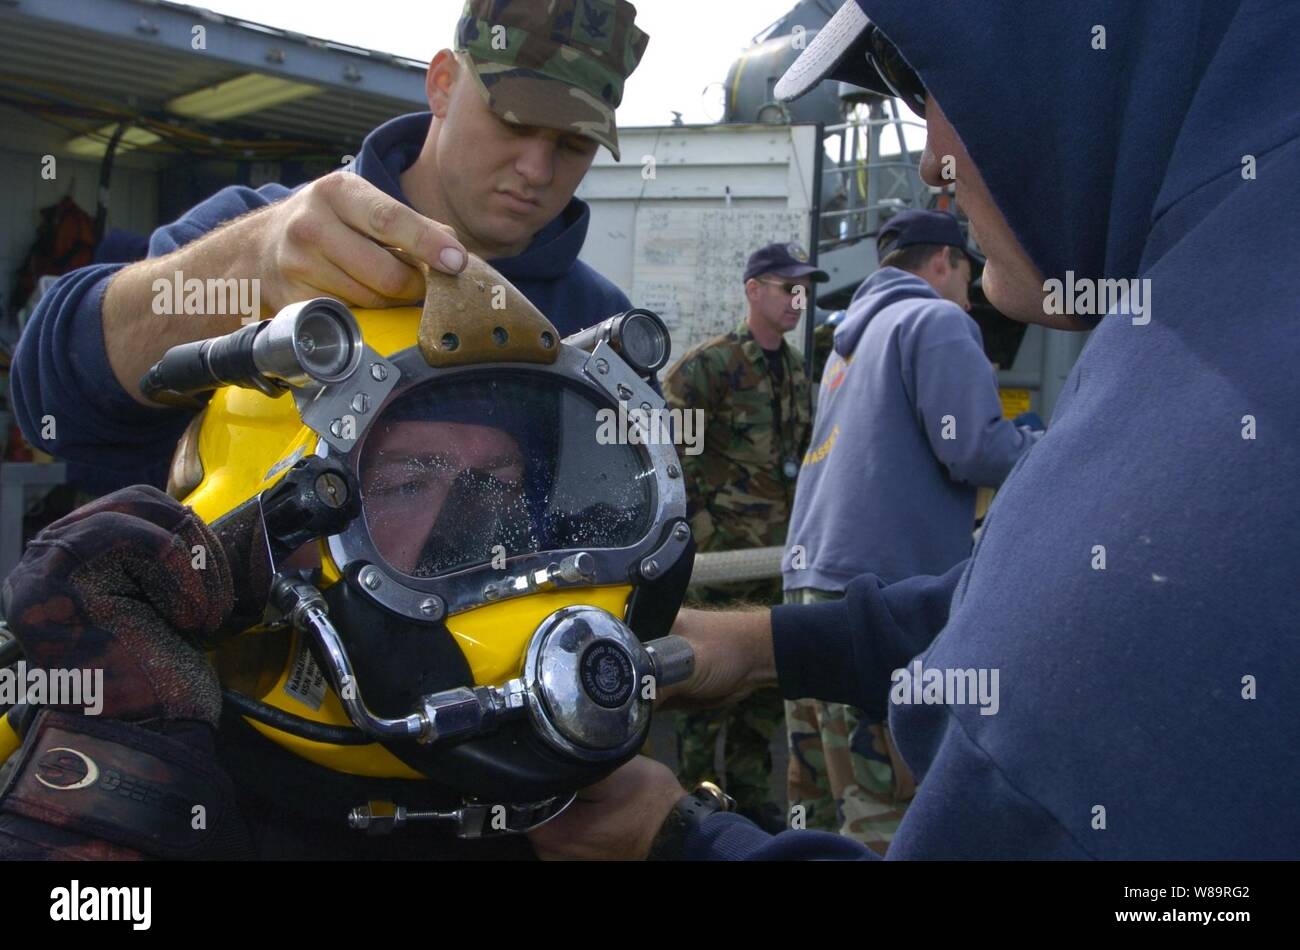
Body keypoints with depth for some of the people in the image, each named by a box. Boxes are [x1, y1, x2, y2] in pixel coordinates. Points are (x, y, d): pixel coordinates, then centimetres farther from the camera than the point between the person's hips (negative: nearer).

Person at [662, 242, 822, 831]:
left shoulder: (795, 368, 13)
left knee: (768, 680, 12)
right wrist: (700, 528, -14)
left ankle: (749, 793, 24)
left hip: (777, 552, 7)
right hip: (722, 551, -7)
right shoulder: (708, 365, -10)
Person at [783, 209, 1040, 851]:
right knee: (885, 822, -8)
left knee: (820, 810, 12)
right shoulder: (936, 320, -1)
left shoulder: (854, 336, 24)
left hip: (810, 582, 9)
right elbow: (976, 449, -13)